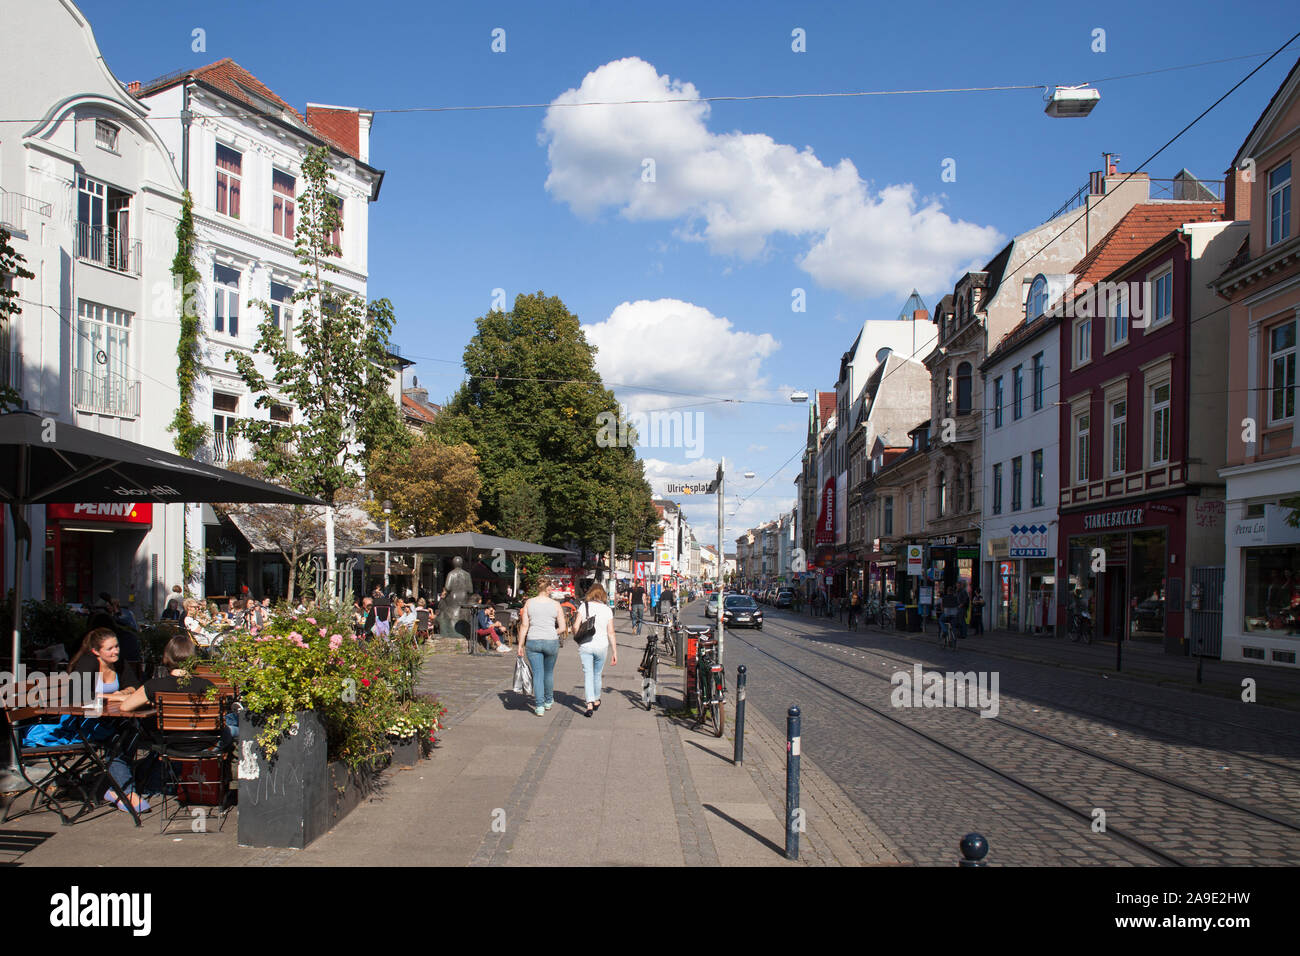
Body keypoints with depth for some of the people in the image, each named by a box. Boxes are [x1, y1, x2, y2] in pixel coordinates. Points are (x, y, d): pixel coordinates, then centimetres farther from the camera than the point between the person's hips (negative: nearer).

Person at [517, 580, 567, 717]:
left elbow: (524, 625, -2)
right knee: (549, 672, 19)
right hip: (552, 642, 0)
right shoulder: (556, 604, -1)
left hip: (533, 642, 0)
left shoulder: (529, 603, 0)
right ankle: (548, 701, 35)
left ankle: (540, 706, -3)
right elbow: (562, 627, 0)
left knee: (537, 674, 4)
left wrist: (521, 645, 3)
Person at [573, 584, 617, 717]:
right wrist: (614, 652, 2)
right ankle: (596, 701, 33)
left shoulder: (584, 606, -3)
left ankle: (590, 704, -13)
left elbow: (575, 626, -8)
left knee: (588, 674, 1)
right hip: (602, 646, 1)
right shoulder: (607, 610, 0)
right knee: (597, 674, 19)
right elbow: (611, 633, -2)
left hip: (585, 646, -1)